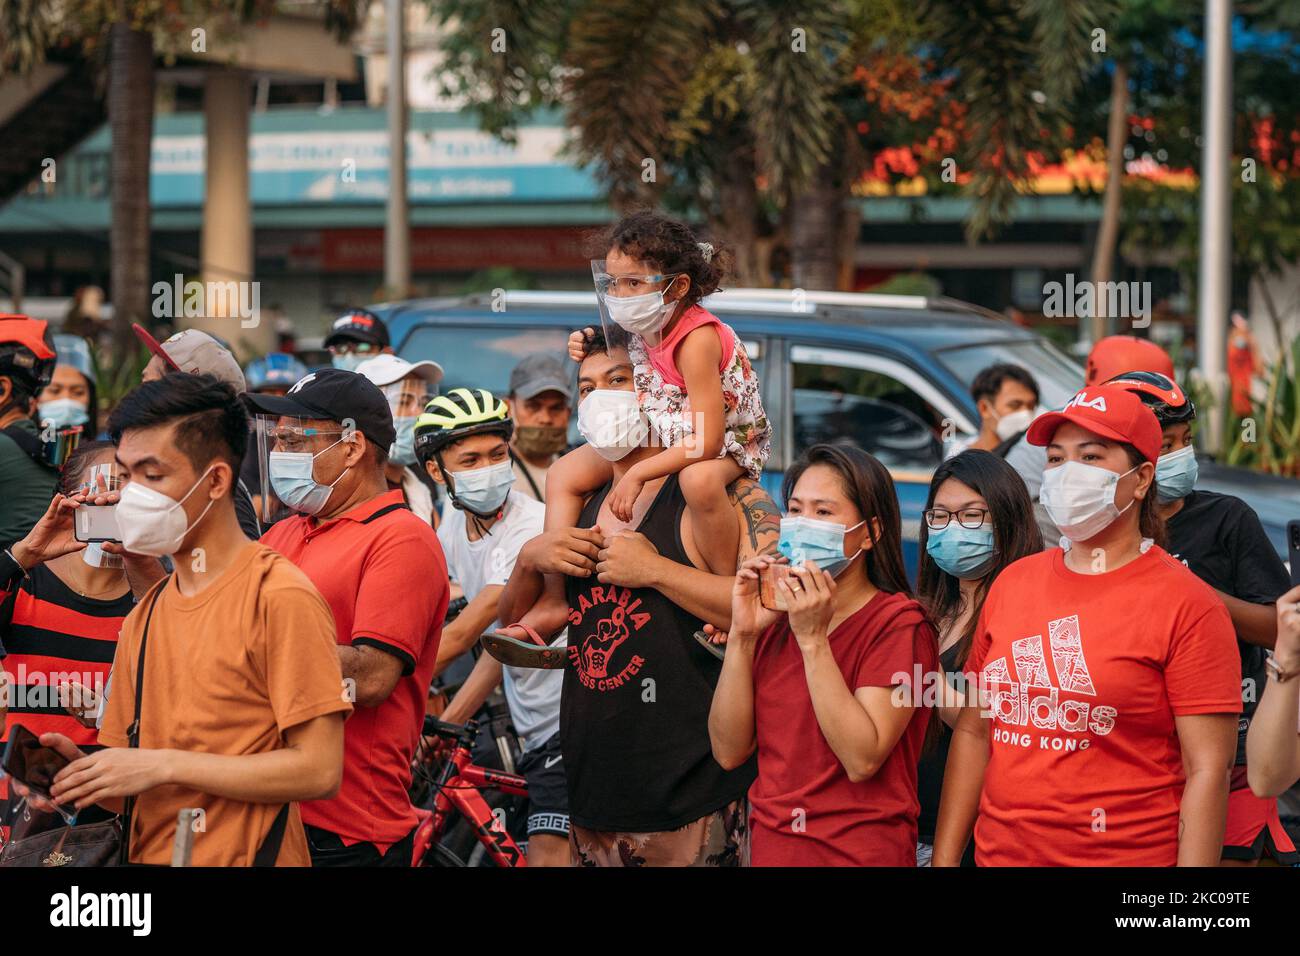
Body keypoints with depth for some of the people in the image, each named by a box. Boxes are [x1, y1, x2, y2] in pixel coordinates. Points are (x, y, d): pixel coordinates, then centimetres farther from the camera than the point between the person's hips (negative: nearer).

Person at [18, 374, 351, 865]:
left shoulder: (279, 596, -9)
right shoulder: (144, 616, 12)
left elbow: (318, 769, -15)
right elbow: (130, 796, 15)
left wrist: (163, 765, -15)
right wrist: (84, 769, -6)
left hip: (244, 856, -5)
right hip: (150, 853, 6)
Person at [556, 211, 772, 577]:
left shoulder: (697, 341, -32)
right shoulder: (641, 326, -8)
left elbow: (707, 442, -34)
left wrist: (636, 474, -29)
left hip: (726, 444, -9)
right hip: (660, 434, 9)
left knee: (698, 479, -43)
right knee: (564, 474, 6)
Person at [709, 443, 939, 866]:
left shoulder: (898, 622, -11)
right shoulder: (777, 619, 5)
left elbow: (862, 759, -22)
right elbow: (730, 751, -2)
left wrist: (813, 641, -22)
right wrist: (742, 636, -10)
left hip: (860, 852, -5)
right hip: (770, 846, 6)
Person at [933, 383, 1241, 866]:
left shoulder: (1187, 605, -10)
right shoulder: (1012, 583, 6)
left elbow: (1207, 770, -13)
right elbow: (973, 732, 10)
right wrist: (943, 859, 6)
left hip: (1126, 854, -5)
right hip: (999, 853, 5)